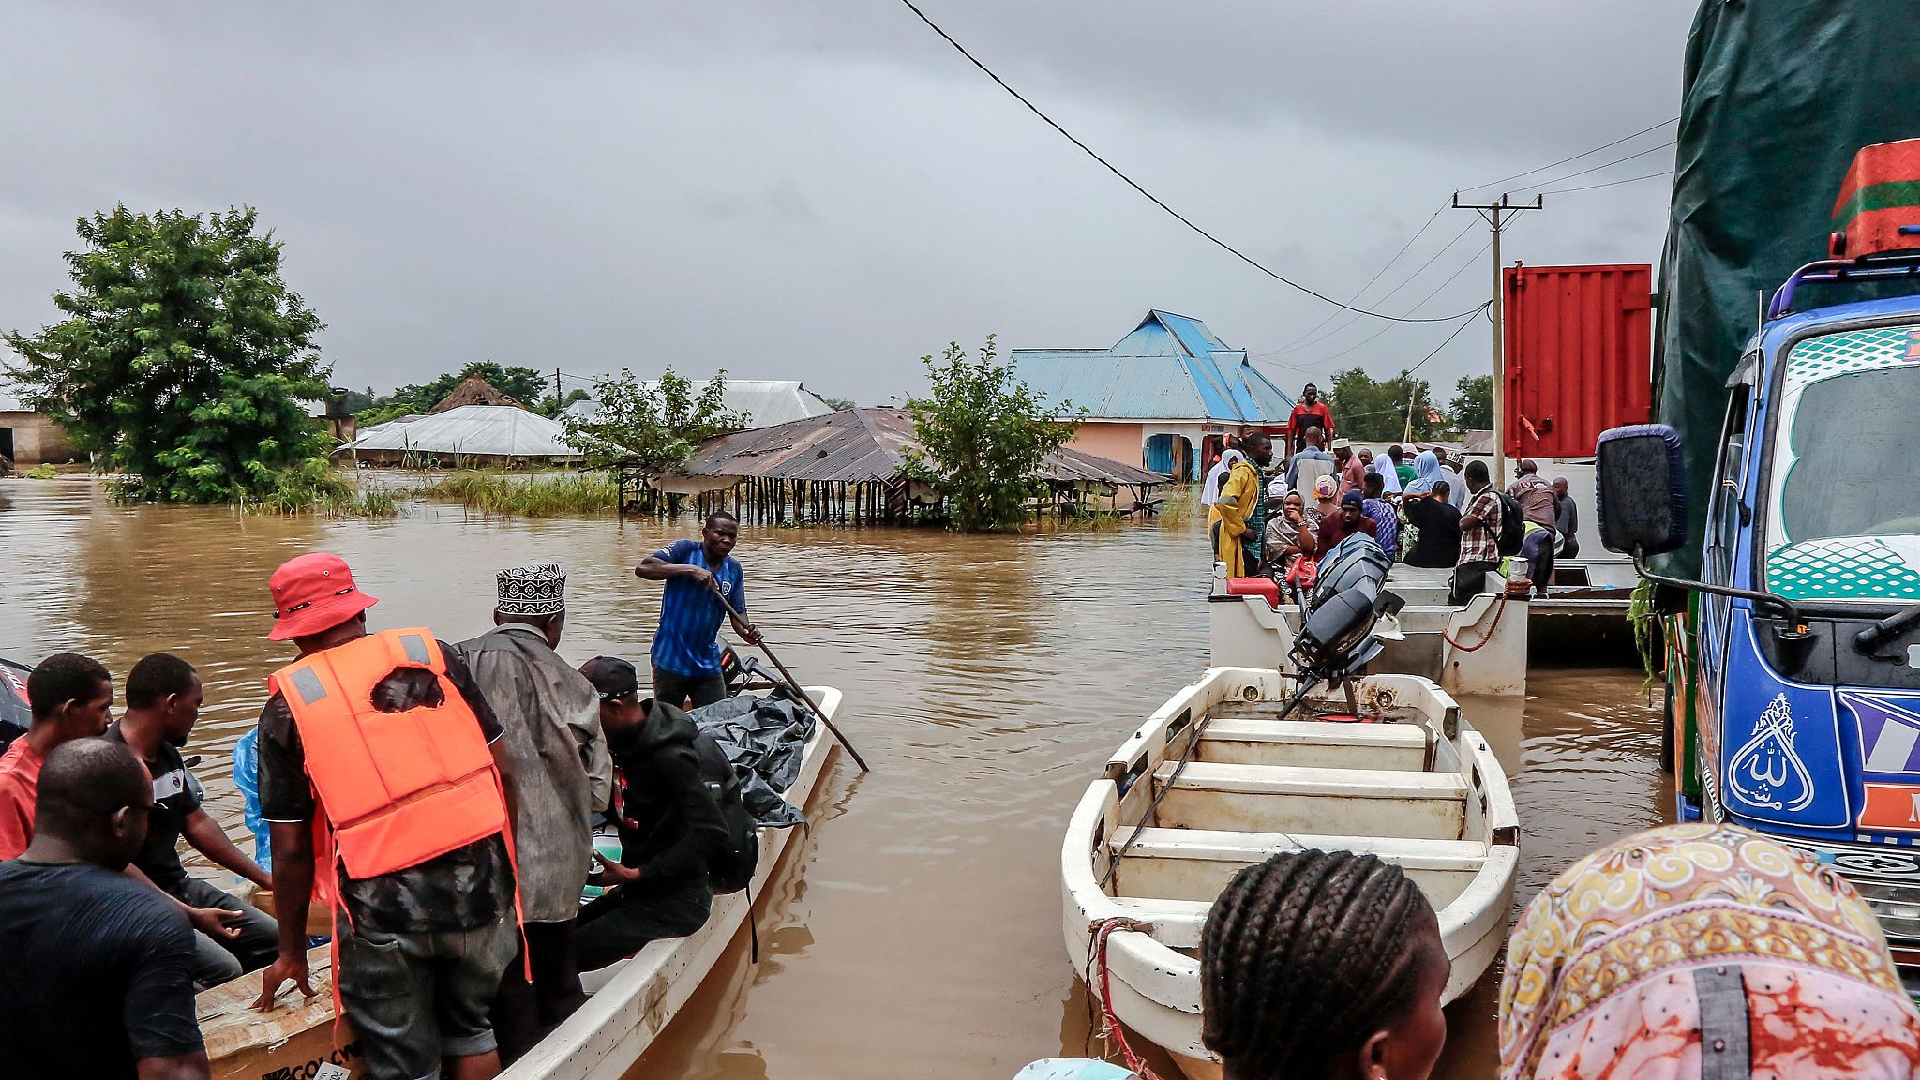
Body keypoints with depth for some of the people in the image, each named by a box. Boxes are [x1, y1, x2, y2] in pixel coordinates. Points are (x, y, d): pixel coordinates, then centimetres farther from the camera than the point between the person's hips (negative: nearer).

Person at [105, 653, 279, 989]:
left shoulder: (168, 755, 10)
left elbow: (197, 823, 18)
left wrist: (266, 880, 15)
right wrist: (191, 916, -26)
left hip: (179, 885, 10)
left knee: (273, 938, 2)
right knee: (223, 969, -27)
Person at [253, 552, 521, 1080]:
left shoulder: (288, 704, -1)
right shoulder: (436, 655, 4)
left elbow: (291, 848, 0)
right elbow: (504, 770, 4)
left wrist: (292, 951, 12)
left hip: (383, 909, -2)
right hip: (479, 884, 2)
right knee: (471, 1029, 24)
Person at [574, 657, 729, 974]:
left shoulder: (669, 758, -21)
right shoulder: (628, 743, 6)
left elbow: (712, 835, -25)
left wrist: (636, 874, -23)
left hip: (675, 902, -9)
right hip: (639, 891, 9)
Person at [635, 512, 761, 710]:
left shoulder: (734, 569, 7)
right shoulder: (685, 550, -9)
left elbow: (737, 613, 5)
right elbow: (642, 569, -21)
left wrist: (746, 632, -18)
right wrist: (690, 569, -26)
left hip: (708, 664, 4)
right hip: (670, 661, -4)